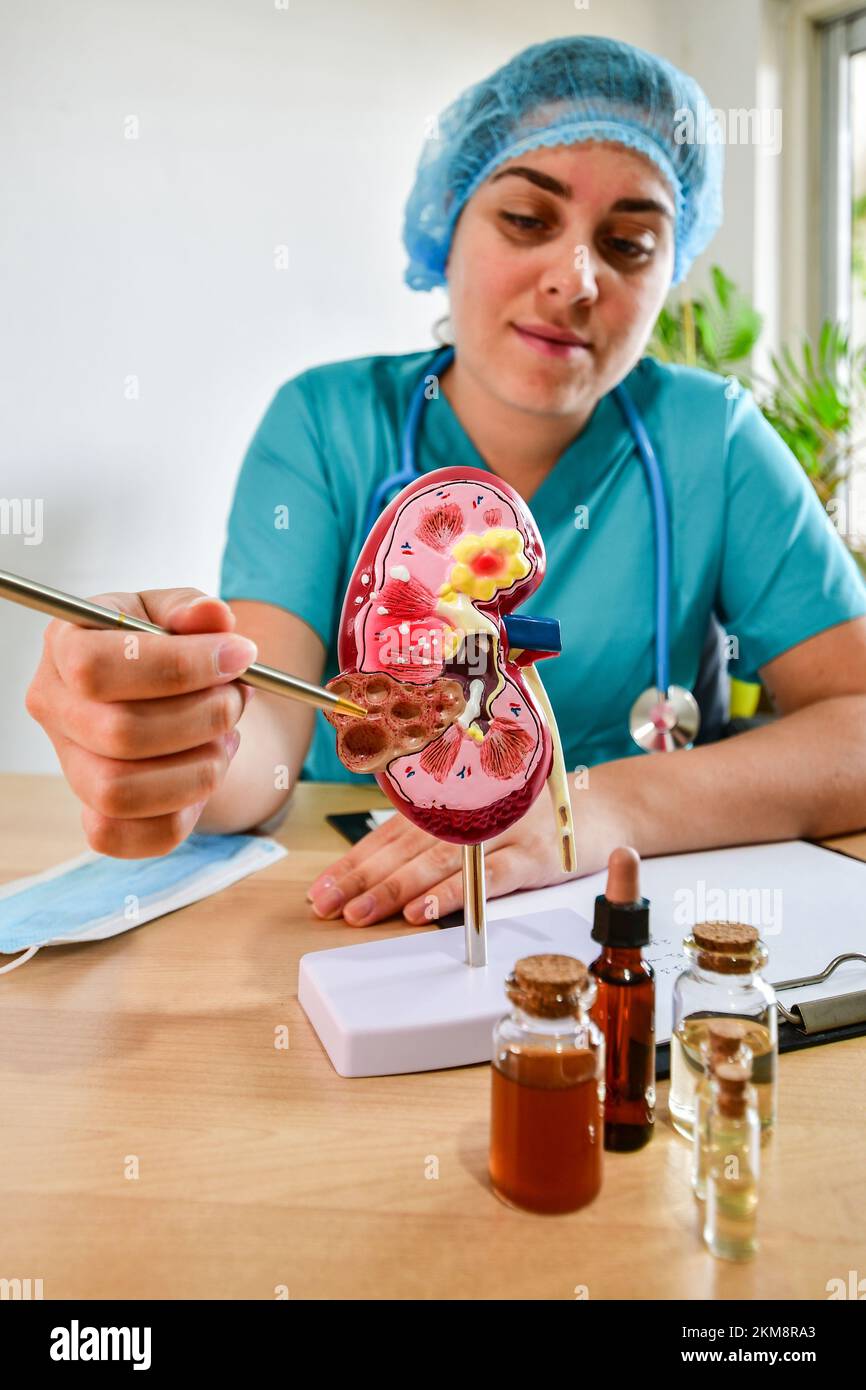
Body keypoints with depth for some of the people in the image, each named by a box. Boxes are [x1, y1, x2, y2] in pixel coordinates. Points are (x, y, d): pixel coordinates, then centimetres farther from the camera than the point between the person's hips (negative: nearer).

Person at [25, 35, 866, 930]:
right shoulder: (325, 424, -4)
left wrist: (606, 805, -26)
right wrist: (187, 756, -40)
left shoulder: (711, 441, -3)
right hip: (346, 925, 0)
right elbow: (266, 738, -16)